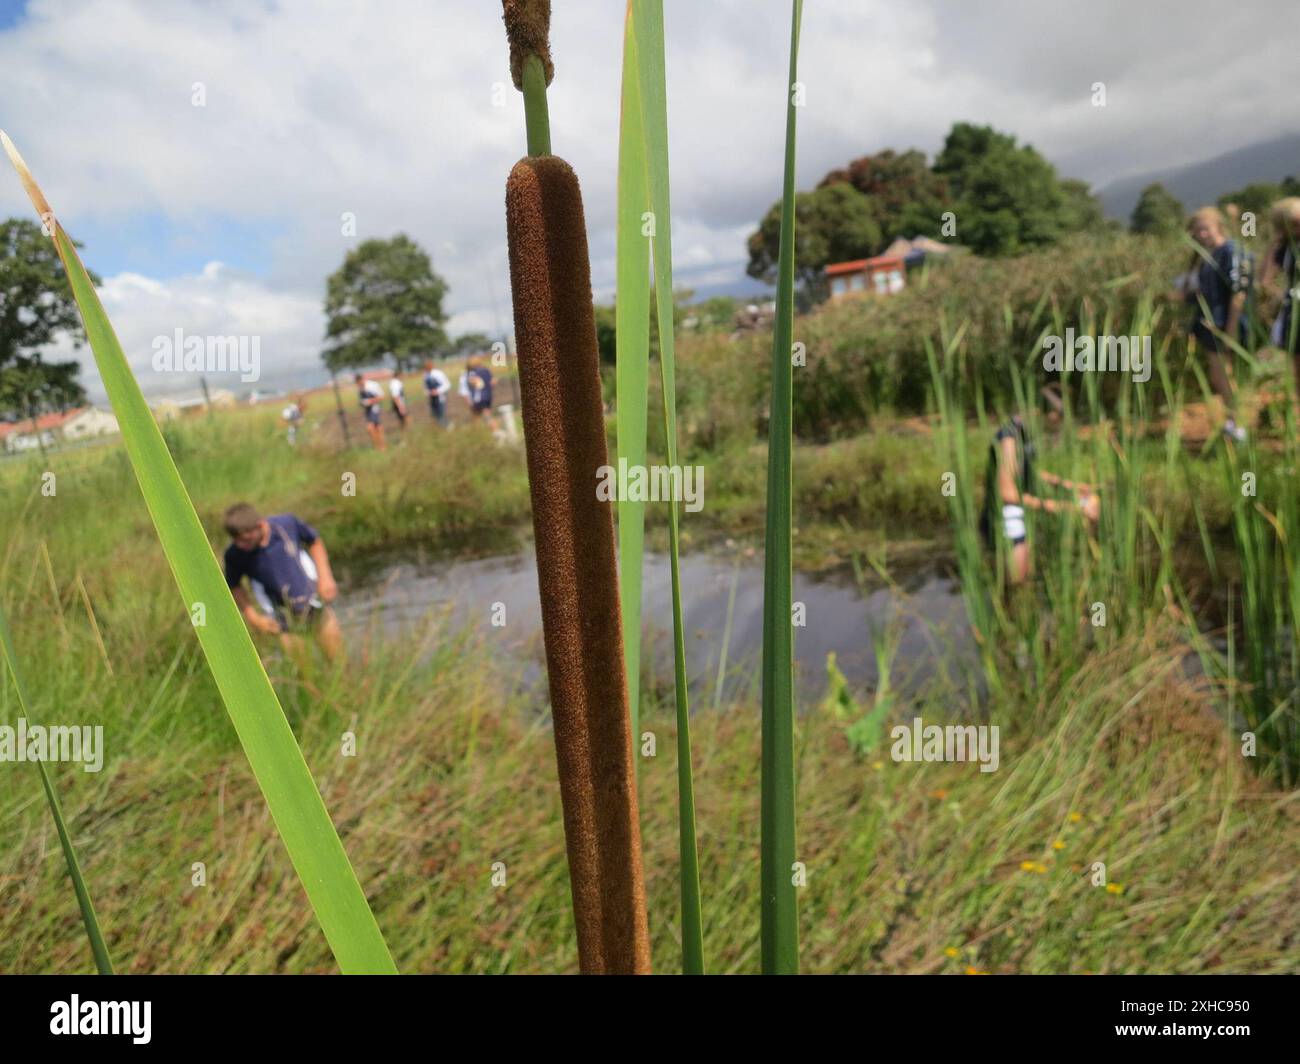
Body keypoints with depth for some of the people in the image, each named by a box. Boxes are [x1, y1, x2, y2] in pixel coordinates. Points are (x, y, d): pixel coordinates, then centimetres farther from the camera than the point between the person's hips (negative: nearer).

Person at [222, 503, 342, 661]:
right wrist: (253, 617, -4)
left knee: (338, 655, 11)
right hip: (284, 617, -1)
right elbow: (234, 586, 4)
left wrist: (325, 577, -3)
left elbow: (314, 541, 3)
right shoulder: (234, 555, -15)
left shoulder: (287, 524, -16)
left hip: (314, 602, 1)